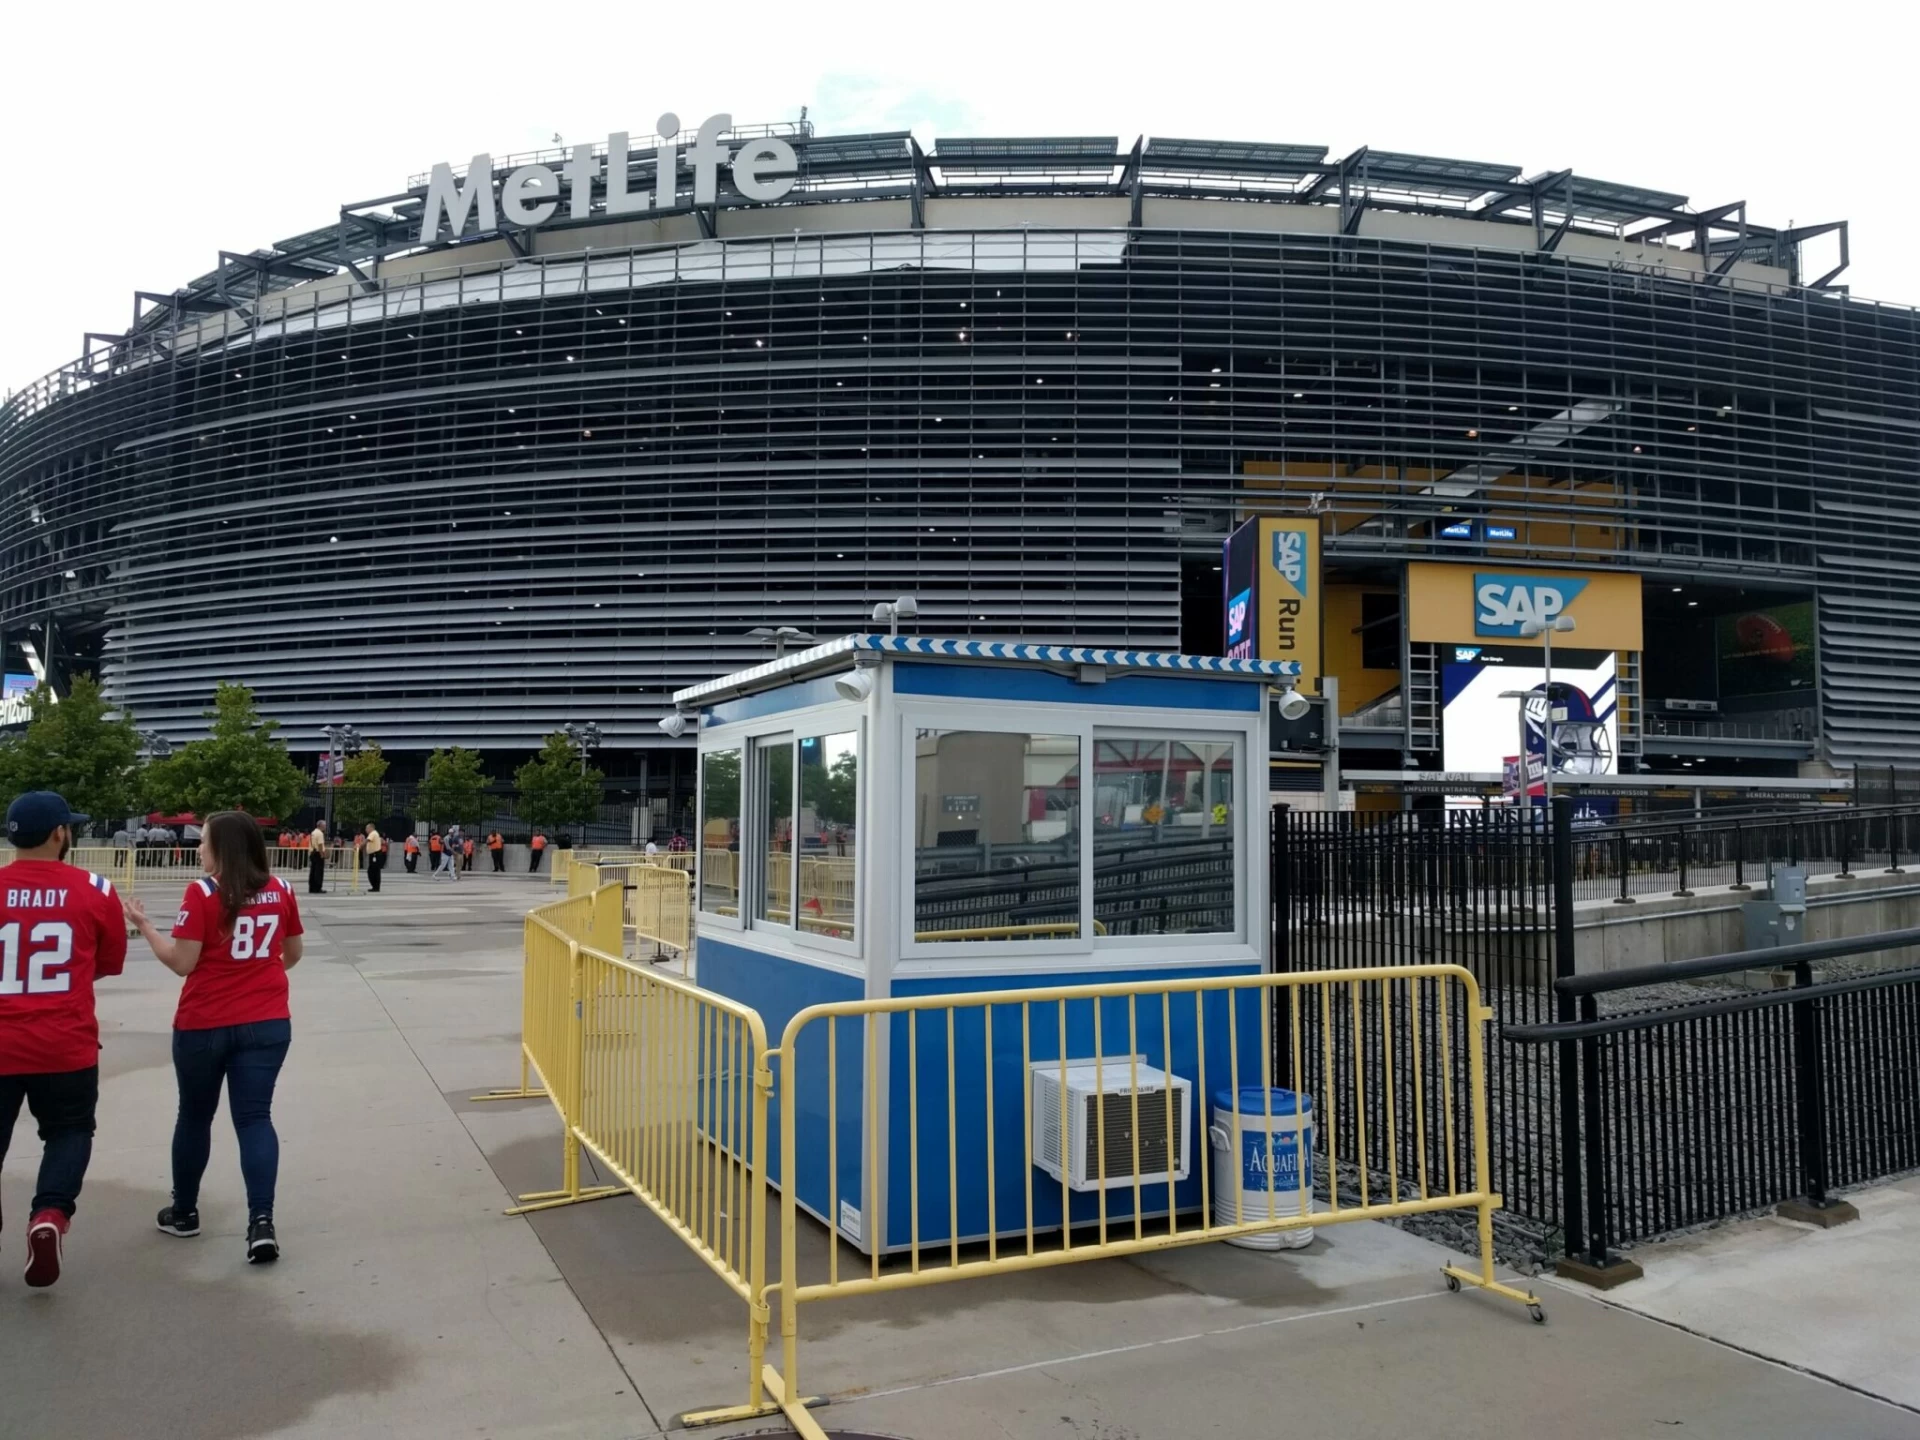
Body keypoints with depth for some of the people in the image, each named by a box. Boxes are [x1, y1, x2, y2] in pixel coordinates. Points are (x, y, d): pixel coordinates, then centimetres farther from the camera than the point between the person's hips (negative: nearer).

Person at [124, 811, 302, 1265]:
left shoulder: (202, 893, -11)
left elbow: (181, 963, -12)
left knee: (194, 1116, 16)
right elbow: (294, 953, 13)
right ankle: (261, 1222, -12)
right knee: (255, 1117, 2)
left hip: (204, 1025, -2)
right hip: (268, 1022, 2)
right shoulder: (281, 890, 2)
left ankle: (183, 1213, 33)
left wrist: (144, 925, 0)